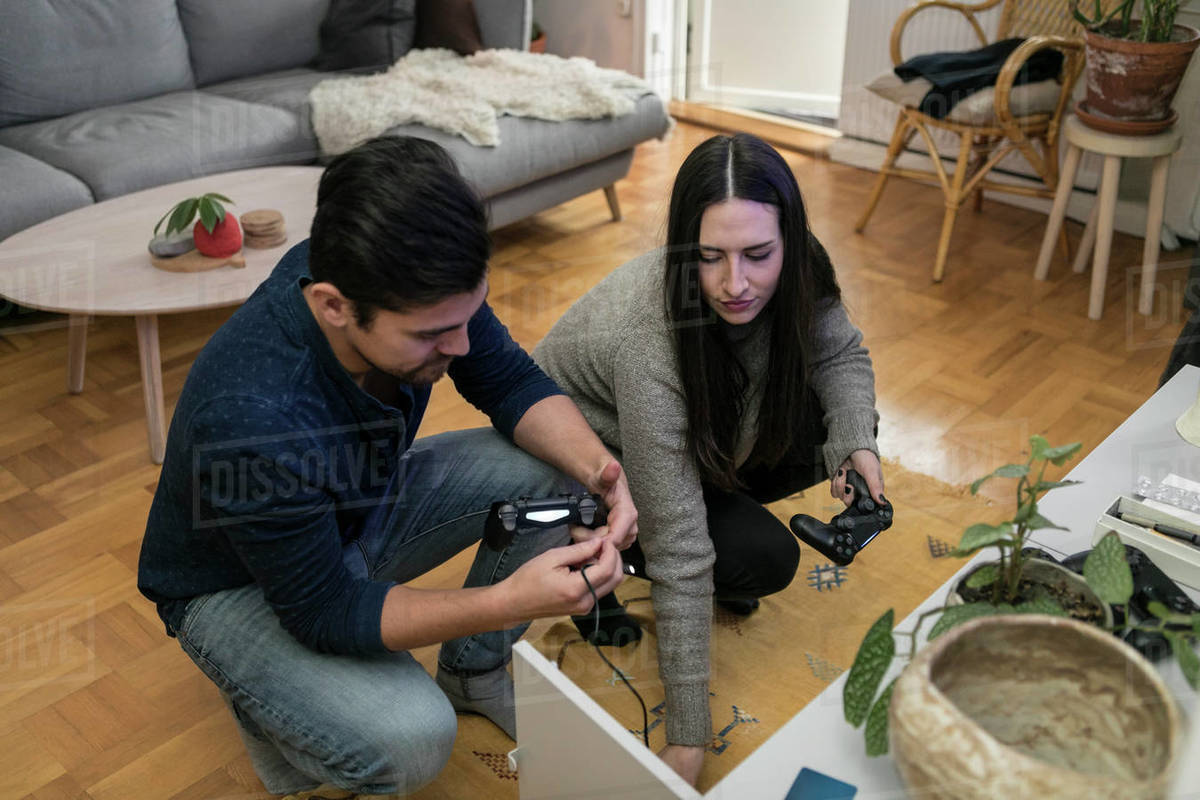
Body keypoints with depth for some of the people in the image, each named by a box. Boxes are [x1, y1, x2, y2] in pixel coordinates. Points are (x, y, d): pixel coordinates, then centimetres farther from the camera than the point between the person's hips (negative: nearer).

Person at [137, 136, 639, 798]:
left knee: (557, 469, -13)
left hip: (363, 508, 6)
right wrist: (506, 602, -42)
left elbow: (510, 382, -9)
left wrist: (596, 465, -30)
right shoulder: (250, 418, -41)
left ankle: (472, 668, 9)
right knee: (411, 738, -30)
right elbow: (324, 611, -30)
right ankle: (265, 705, 4)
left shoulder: (419, 294, -24)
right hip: (245, 586, -6)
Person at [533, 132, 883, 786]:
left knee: (827, 430, -12)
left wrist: (857, 442, -25)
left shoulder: (791, 279, -24)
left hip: (692, 441, 6)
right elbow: (677, 551, -37)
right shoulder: (649, 338, -40)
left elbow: (841, 354, -3)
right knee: (765, 559, -21)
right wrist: (688, 737, -32)